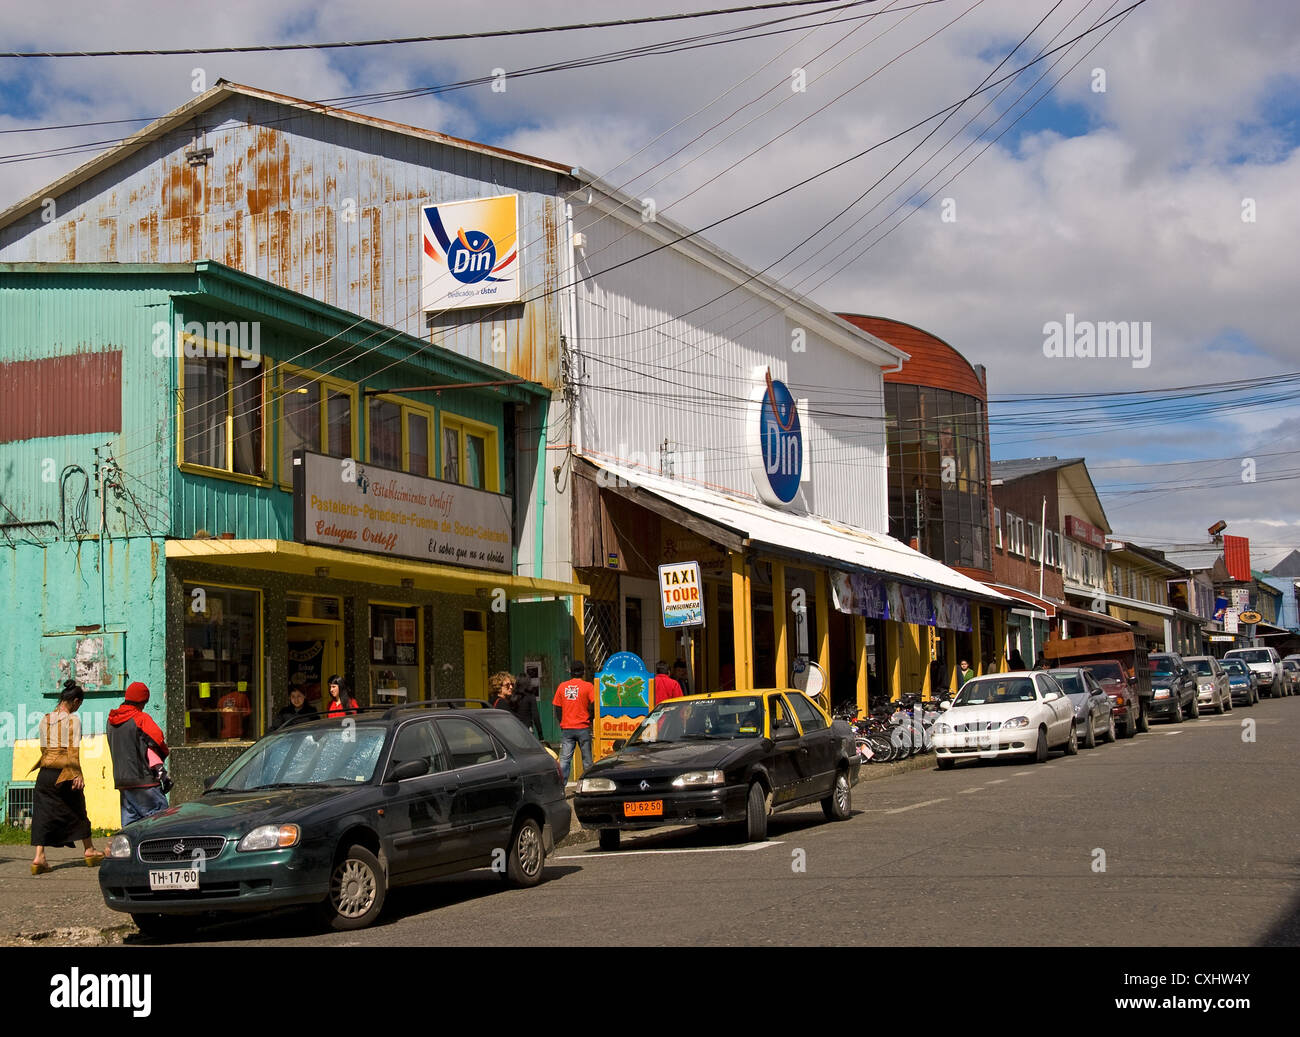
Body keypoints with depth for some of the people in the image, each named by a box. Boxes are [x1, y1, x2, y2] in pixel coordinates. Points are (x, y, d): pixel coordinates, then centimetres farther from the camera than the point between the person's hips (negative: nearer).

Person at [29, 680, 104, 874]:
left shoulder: (45, 719, 8)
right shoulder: (73, 720, -8)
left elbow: (43, 749, 13)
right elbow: (74, 751, -13)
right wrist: (78, 775, -13)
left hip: (46, 773, 4)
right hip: (65, 772, -4)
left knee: (43, 813, 2)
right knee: (77, 811, 13)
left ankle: (39, 857, -10)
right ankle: (89, 851, 25)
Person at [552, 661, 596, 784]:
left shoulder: (562, 686, 7)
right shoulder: (588, 686, -3)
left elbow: (557, 708, 9)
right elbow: (594, 705, -10)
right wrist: (590, 719, 6)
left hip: (566, 728, 2)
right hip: (583, 728, -2)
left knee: (564, 759, 1)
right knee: (587, 759, 5)